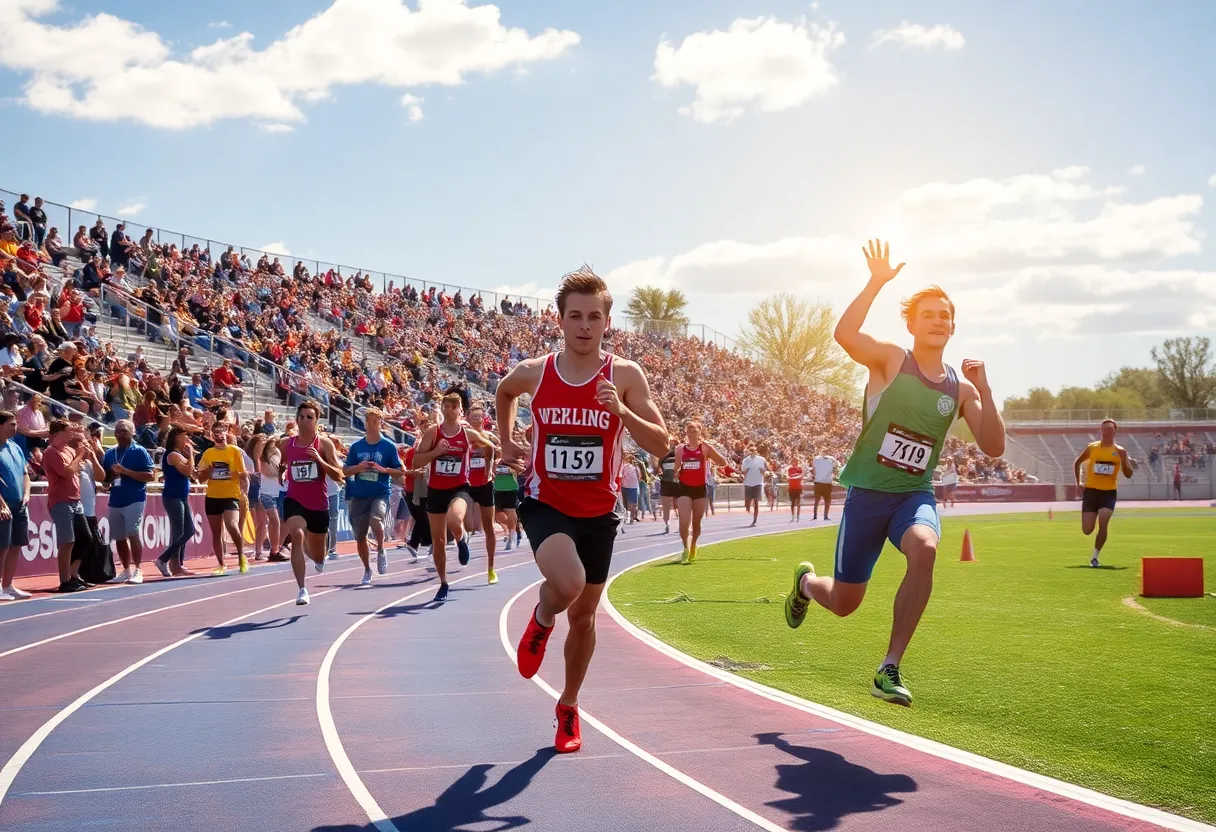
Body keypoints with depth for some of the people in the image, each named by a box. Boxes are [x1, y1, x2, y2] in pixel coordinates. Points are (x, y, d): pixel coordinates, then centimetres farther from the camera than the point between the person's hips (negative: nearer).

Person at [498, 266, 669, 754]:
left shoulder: (625, 376, -9)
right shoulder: (533, 373, -6)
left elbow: (661, 446, -12)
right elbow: (503, 392, 19)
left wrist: (621, 411, -27)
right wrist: (506, 443, 14)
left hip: (598, 512, 2)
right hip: (547, 504, -1)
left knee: (584, 614, 14)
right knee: (568, 583, -30)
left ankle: (569, 706, 37)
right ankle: (541, 622, 7)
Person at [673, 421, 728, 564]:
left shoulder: (705, 448, -1)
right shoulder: (680, 449, 5)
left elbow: (723, 462, -10)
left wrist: (709, 446, -20)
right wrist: (676, 473, -11)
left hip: (700, 488, 0)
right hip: (684, 488, 0)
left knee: (696, 522, 10)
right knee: (684, 522, -15)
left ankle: (693, 547, 33)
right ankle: (686, 548, 2)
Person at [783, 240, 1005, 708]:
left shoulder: (960, 388, 5)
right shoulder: (890, 361, -5)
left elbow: (994, 448, -3)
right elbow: (844, 334, -25)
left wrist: (983, 390, -14)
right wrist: (876, 284, -32)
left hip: (915, 495, 2)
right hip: (867, 493, -2)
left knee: (924, 549, -34)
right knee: (844, 603, 5)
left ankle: (889, 670, -25)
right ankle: (805, 582, 47)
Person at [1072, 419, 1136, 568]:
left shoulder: (1120, 451, 1)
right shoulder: (1092, 447, 1)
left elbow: (1128, 475, 1)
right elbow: (1077, 462, 16)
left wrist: (1126, 463, -20)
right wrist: (1078, 483, 8)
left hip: (1109, 492, -1)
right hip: (1091, 491, 1)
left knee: (1103, 524, -18)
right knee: (1087, 531, -3)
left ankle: (1094, 557, -4)